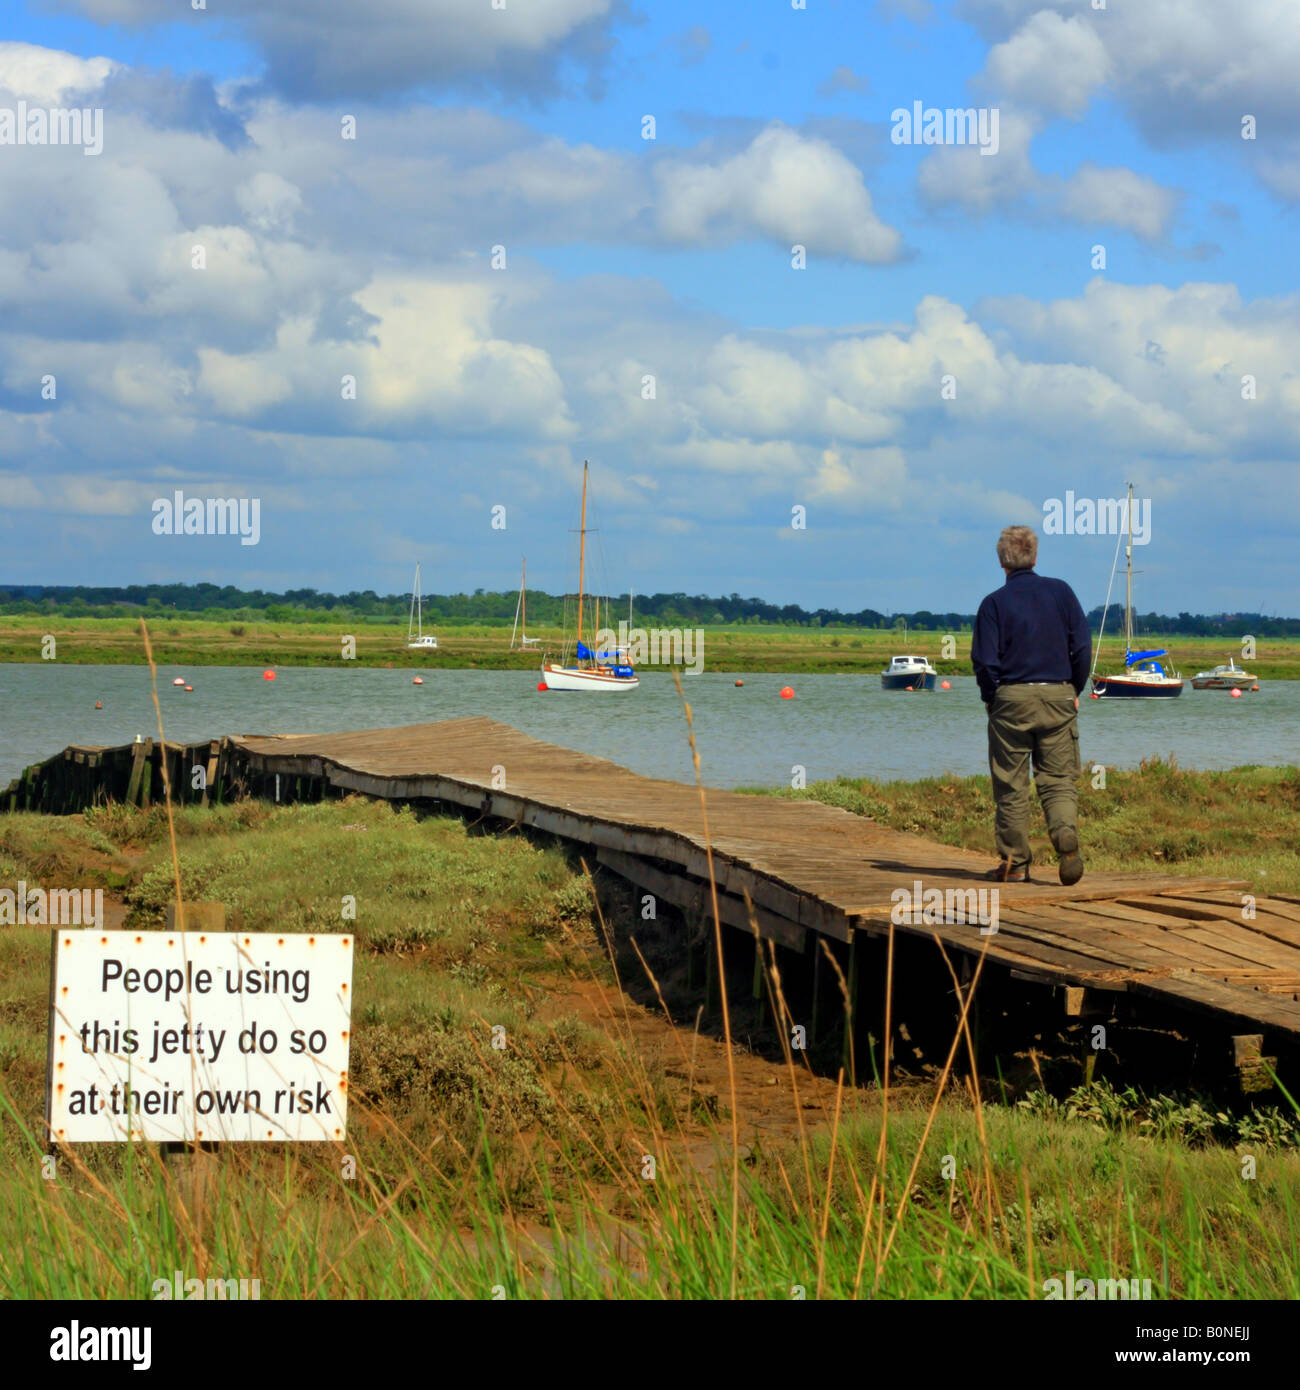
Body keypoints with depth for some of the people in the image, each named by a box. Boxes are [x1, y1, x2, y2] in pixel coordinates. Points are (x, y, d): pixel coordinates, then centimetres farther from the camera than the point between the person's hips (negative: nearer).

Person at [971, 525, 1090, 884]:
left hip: (1012, 697, -2)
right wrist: (1075, 691, 12)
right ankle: (1066, 833, -23)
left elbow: (984, 661, -8)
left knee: (1011, 785, 6)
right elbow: (1082, 646, 2)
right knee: (1059, 780, 4)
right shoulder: (1061, 592, 3)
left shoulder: (994, 603, -4)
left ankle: (1015, 863, 9)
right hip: (1058, 695, 2)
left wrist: (990, 699, 8)